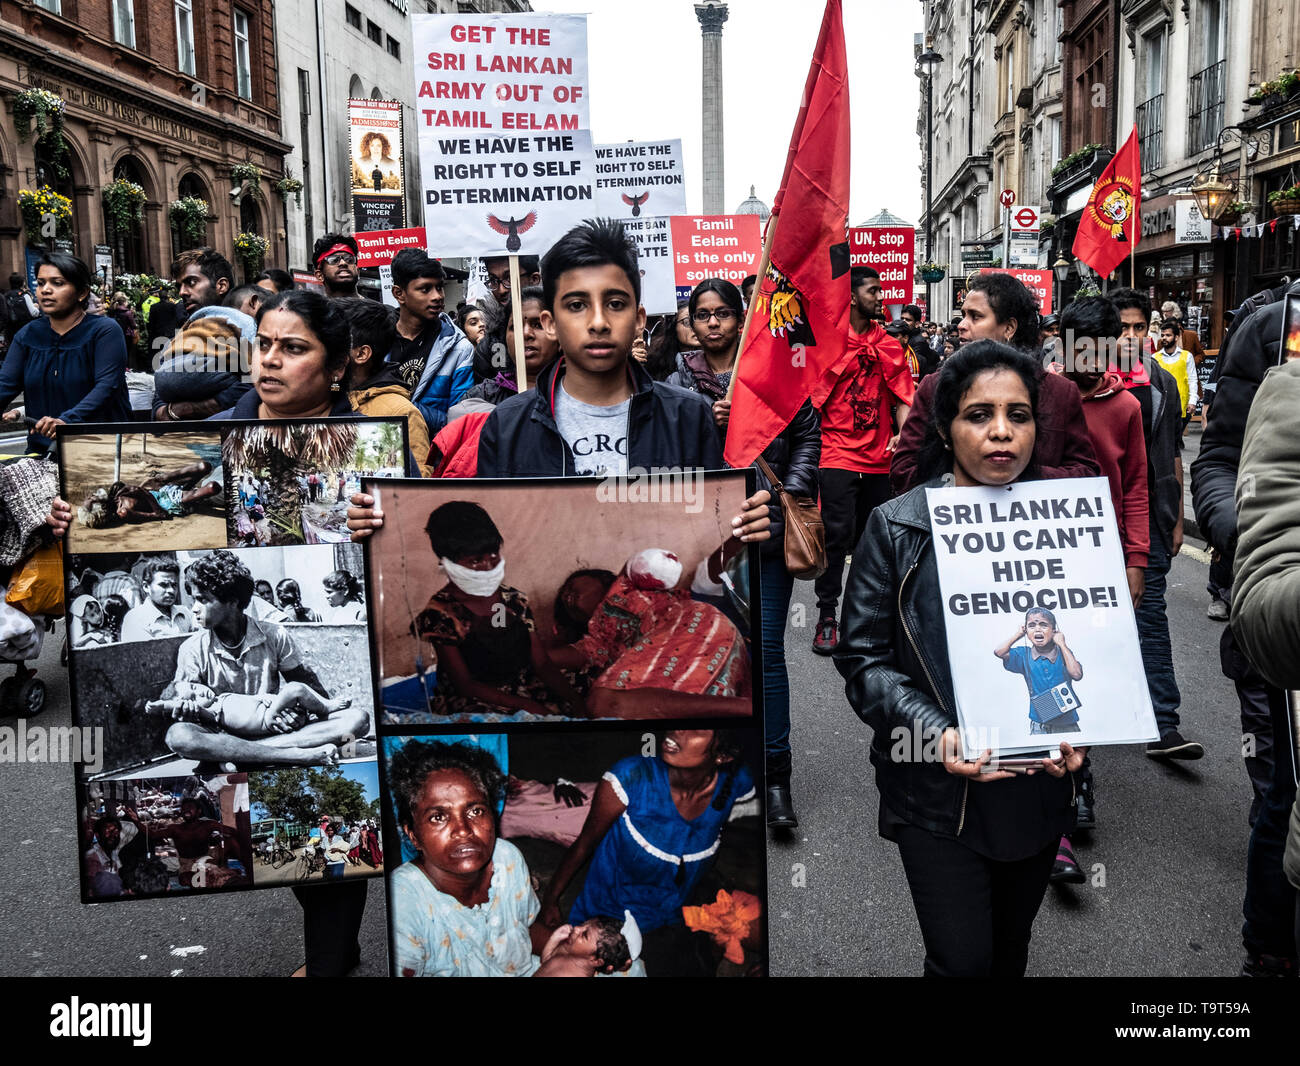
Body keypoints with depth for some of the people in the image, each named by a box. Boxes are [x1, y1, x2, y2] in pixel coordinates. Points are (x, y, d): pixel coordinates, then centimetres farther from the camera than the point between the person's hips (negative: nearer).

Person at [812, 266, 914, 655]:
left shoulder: (887, 343, 10)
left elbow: (903, 393, 7)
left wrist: (902, 432, -10)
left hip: (878, 457, 5)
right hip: (837, 452, -4)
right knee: (839, 532, -12)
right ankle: (827, 616, -3)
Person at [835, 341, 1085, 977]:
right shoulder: (897, 526, -7)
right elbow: (862, 655, -8)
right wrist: (934, 732, -21)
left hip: (1039, 785, 4)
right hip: (938, 789, -3)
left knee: (1010, 948, 21)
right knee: (962, 961, -1)